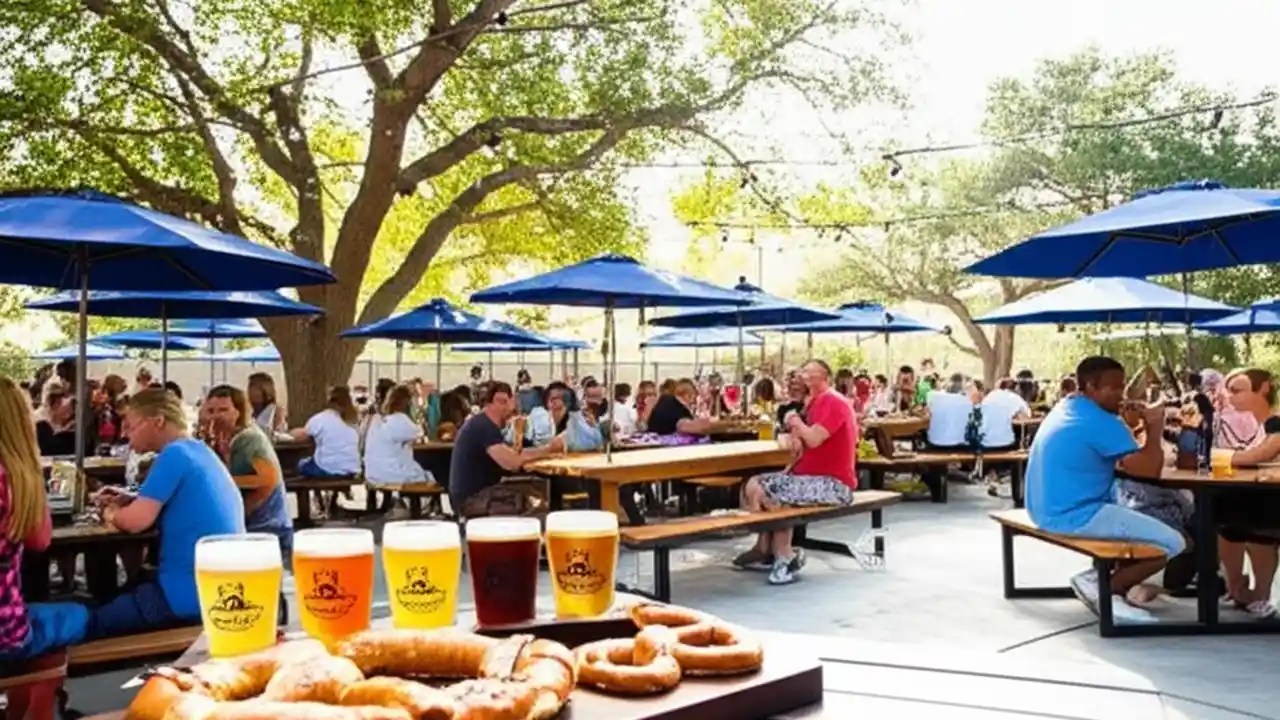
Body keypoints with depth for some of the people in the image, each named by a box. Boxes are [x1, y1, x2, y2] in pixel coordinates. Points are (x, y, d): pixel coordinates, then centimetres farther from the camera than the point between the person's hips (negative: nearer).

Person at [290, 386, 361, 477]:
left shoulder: (321, 418, -8)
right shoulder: (353, 418, 3)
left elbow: (300, 435, 3)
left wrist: (292, 433, 25)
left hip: (328, 469, -4)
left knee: (302, 464, 26)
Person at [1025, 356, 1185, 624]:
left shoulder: (1064, 409, 14)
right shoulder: (1102, 422, -16)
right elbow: (1149, 470, -16)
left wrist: (1135, 424, 12)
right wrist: (1154, 430, -2)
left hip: (1048, 510, 10)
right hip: (1076, 515, -10)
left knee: (1137, 514, 29)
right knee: (1173, 542, -5)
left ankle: (1101, 578, 14)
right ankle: (1102, 588, -2)